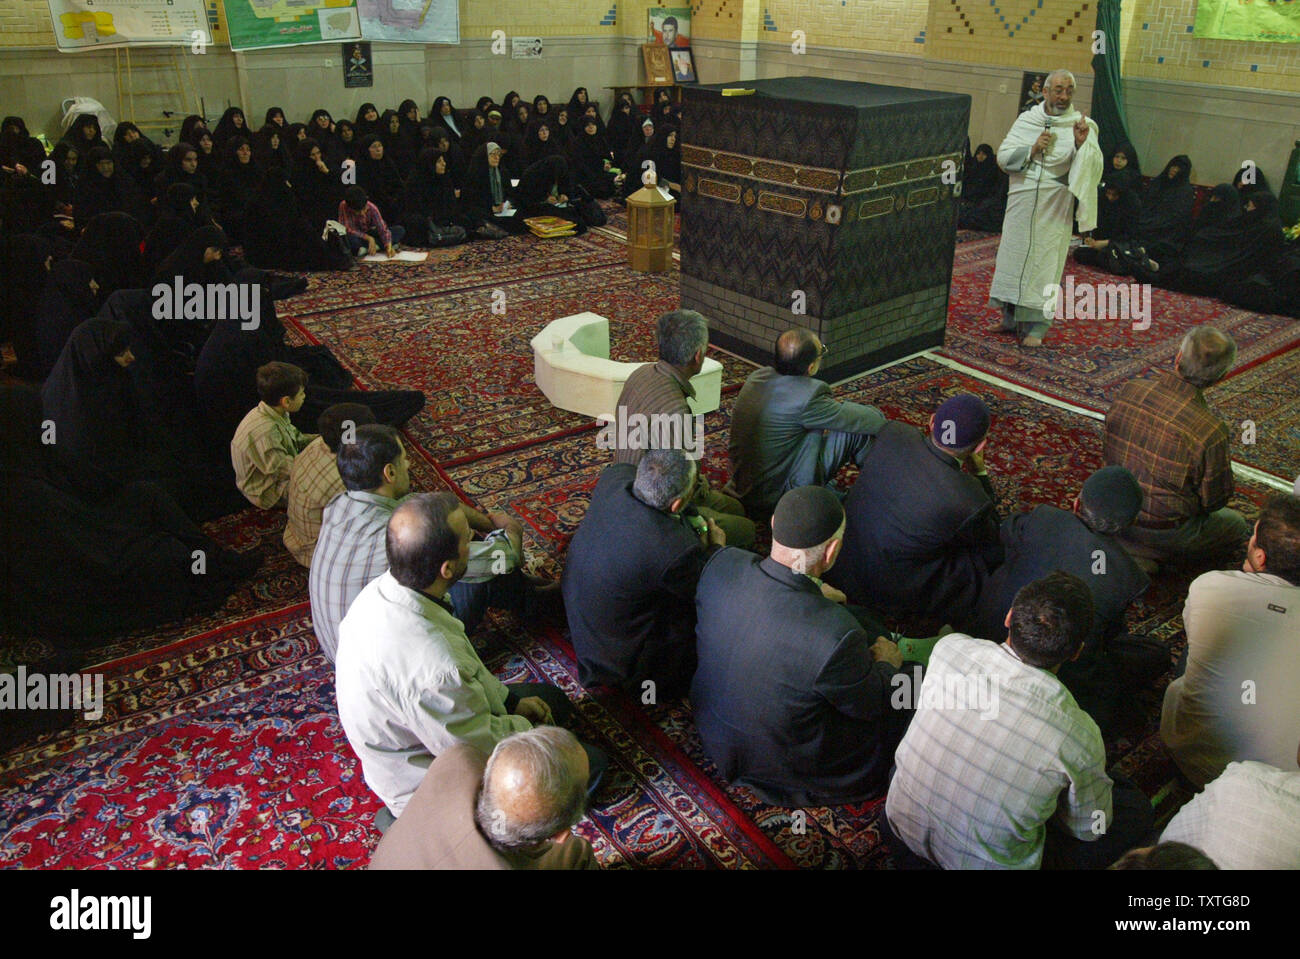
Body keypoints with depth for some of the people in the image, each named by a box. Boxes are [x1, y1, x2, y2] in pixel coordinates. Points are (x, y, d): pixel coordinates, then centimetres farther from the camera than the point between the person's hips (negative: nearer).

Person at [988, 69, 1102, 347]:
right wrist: (1033, 149, -16)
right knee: (1014, 257, 9)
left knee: (1044, 263, -1)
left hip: (1054, 209, -3)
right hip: (1021, 203, 3)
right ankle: (1011, 318, 23)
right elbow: (1003, 156, -2)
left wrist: (1083, 144, -29)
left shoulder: (1082, 126, -3)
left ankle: (1036, 326, 6)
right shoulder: (1027, 120, 3)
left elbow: (1093, 167, -12)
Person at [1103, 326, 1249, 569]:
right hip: (1167, 529, -6)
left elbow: (1107, 453, 2)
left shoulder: (1129, 390, -13)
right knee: (1236, 524, 25)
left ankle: (1135, 550, 9)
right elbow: (1214, 500, -12)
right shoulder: (1211, 431, -26)